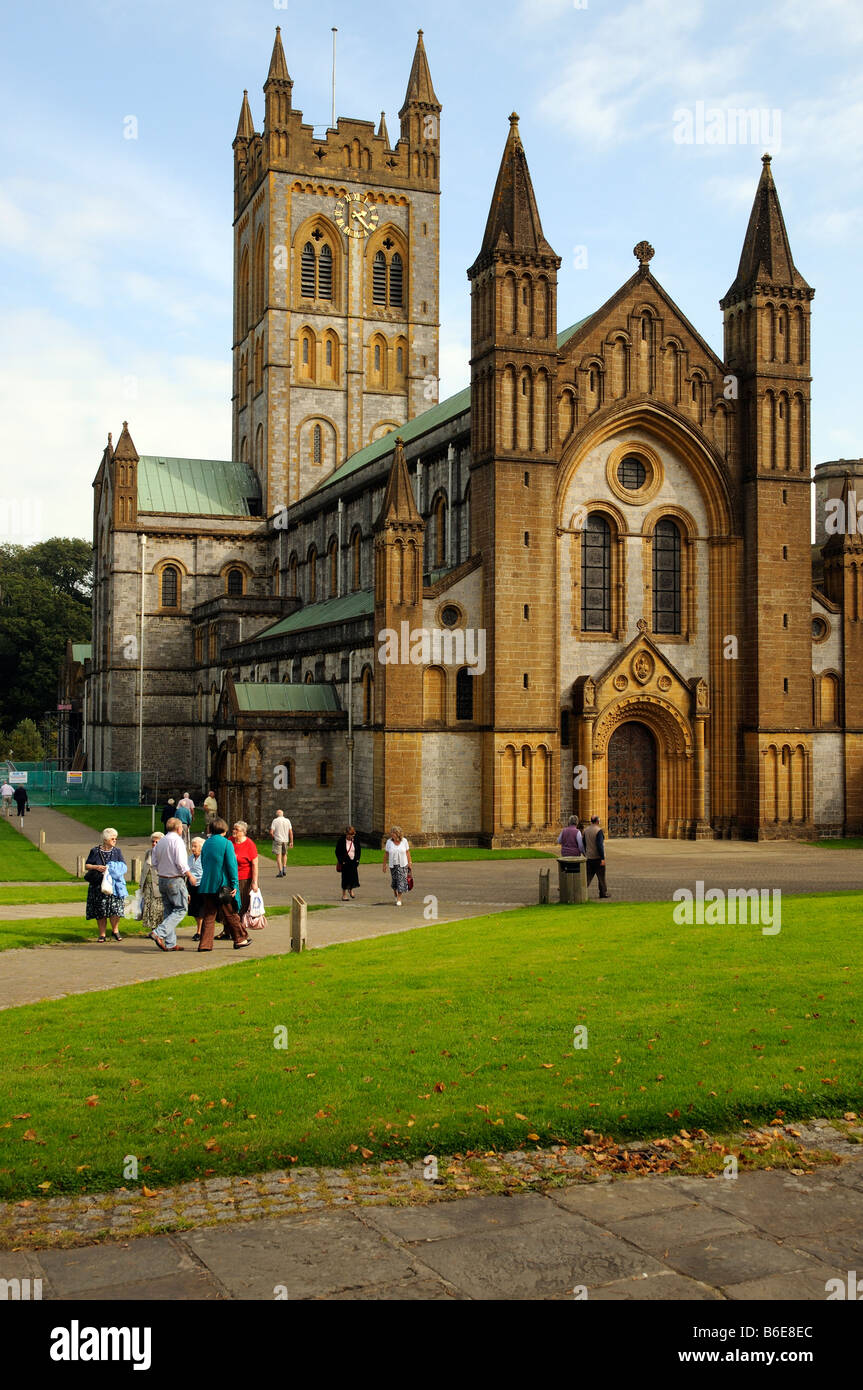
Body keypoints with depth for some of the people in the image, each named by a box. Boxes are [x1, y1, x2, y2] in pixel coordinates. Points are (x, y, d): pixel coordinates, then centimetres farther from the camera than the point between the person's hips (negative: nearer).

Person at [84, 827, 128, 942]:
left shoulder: (117, 852, 10)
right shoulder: (95, 851, 5)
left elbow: (122, 868, 11)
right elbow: (86, 866, 7)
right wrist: (96, 867, -10)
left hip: (114, 885, 1)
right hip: (98, 886, 0)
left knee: (115, 908, -11)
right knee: (100, 911, 1)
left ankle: (115, 931, 9)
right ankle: (102, 934, 11)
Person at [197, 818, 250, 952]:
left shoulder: (206, 843, 8)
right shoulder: (226, 843, -9)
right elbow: (232, 865, -13)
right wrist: (234, 884, -9)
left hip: (206, 885, 5)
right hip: (222, 885, -5)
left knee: (208, 915, 7)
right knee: (231, 914, 8)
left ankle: (204, 944, 2)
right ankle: (240, 939, 19)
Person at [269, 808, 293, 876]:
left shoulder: (275, 821, -5)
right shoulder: (287, 821, 3)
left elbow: (271, 832, -13)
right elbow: (291, 832, 0)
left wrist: (273, 837, 7)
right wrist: (291, 842, 3)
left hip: (277, 840, -3)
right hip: (285, 840, 3)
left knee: (278, 856, 0)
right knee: (284, 854, 22)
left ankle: (280, 872, -6)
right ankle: (284, 869, 10)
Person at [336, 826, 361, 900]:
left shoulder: (355, 840, 1)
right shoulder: (341, 840, -9)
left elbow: (359, 850, 14)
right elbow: (337, 852, -5)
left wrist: (357, 859, 3)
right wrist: (341, 861, -10)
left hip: (353, 861, 3)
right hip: (345, 862, -3)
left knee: (354, 877, -3)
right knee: (345, 877, -1)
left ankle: (350, 889, 28)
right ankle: (344, 895, 10)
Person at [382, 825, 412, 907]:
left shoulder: (404, 841, -1)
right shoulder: (389, 842, -2)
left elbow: (407, 852, 5)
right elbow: (386, 854, 3)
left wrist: (409, 862, 2)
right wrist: (384, 864, 3)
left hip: (403, 864, -1)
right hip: (393, 865, 1)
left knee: (401, 880, -7)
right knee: (394, 881, 6)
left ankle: (399, 899, -2)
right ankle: (396, 895, 33)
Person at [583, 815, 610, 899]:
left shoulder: (586, 830, 6)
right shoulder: (598, 830, -16)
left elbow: (584, 844, 14)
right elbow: (599, 845, -21)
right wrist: (602, 858, -18)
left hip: (589, 857, 6)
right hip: (597, 857, -6)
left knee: (588, 876, 9)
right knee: (601, 876, 7)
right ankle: (603, 893, 15)